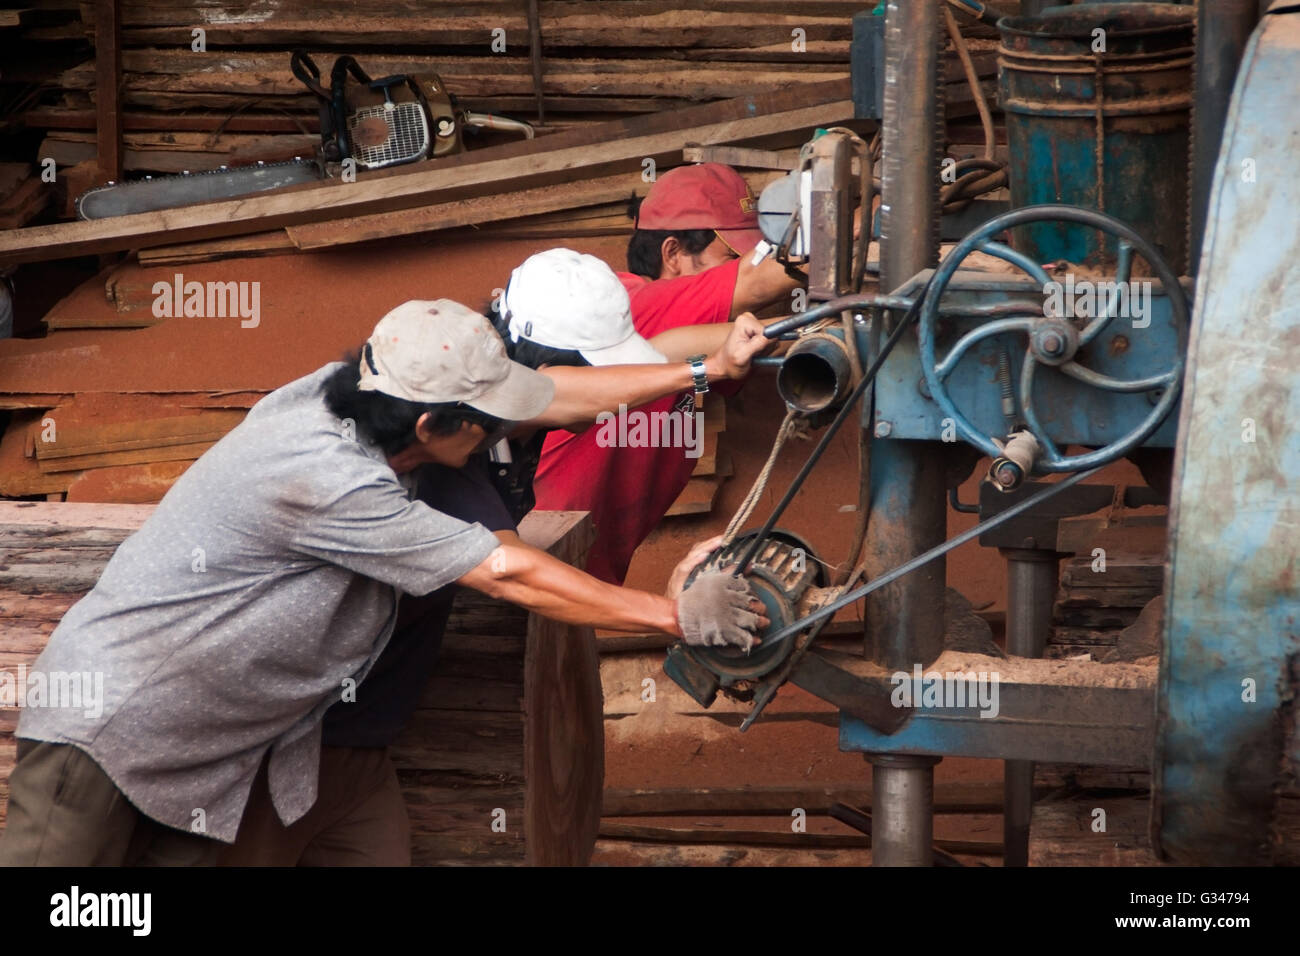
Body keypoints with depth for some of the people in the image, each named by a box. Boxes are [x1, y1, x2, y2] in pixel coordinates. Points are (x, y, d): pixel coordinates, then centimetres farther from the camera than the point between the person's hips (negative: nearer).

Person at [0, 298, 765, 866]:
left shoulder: (345, 391, -4)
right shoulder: (329, 481, -28)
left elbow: (562, 392, 8)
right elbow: (510, 576, -23)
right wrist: (678, 616, -16)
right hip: (113, 723, -9)